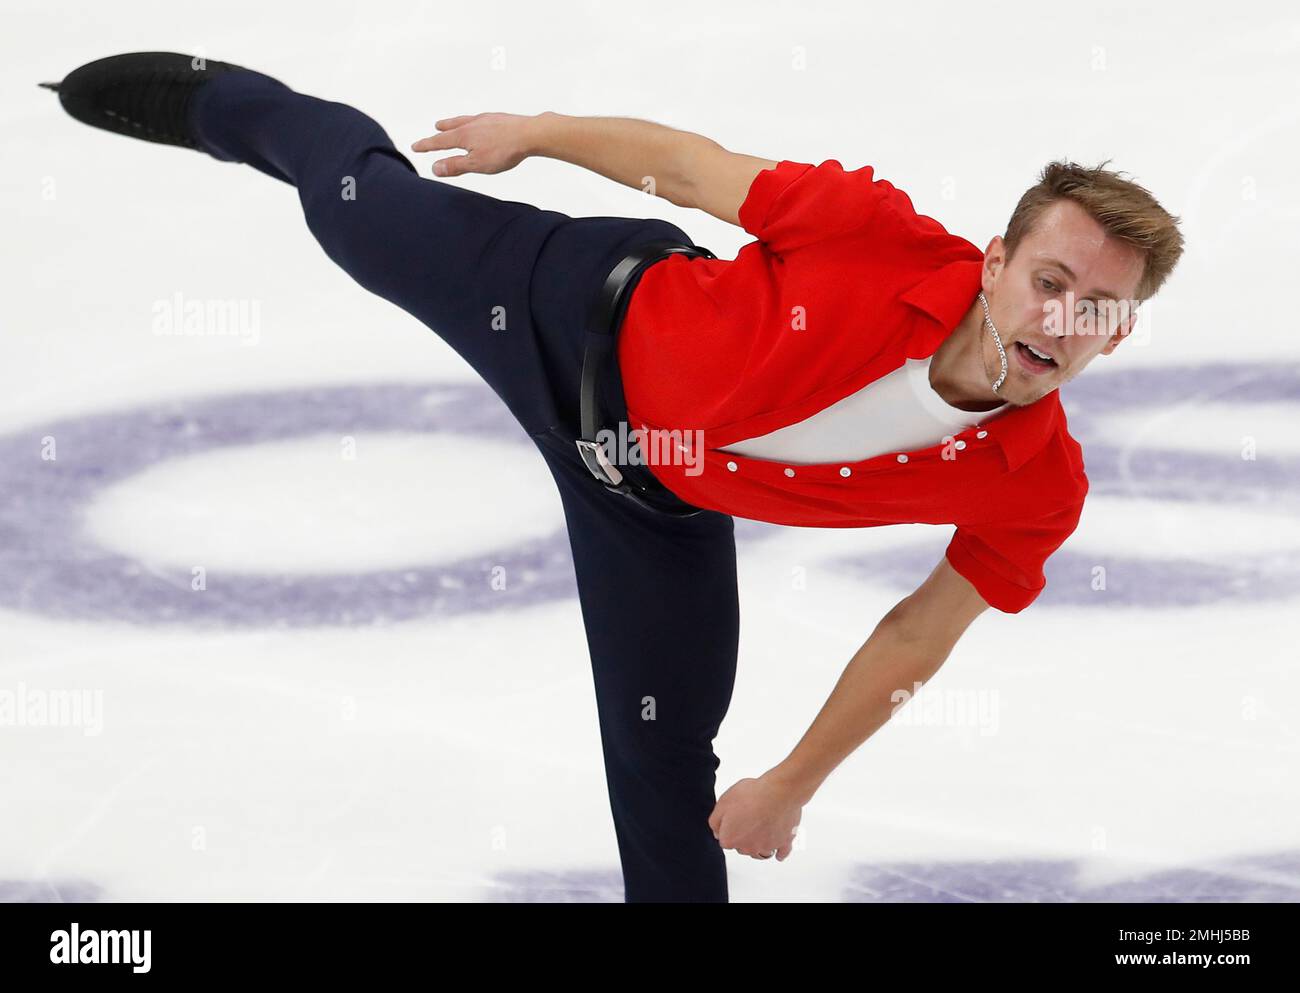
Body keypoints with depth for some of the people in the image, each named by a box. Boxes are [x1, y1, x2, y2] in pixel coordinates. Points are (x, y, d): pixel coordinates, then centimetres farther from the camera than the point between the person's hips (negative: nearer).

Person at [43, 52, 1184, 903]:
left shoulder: (1039, 490, -30)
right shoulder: (887, 238, -39)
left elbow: (919, 633, -12)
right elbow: (687, 162, -20)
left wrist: (794, 784, -4)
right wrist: (531, 134, -5)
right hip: (586, 320, -1)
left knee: (666, 753, 6)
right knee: (356, 195, 22)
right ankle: (207, 97, 54)